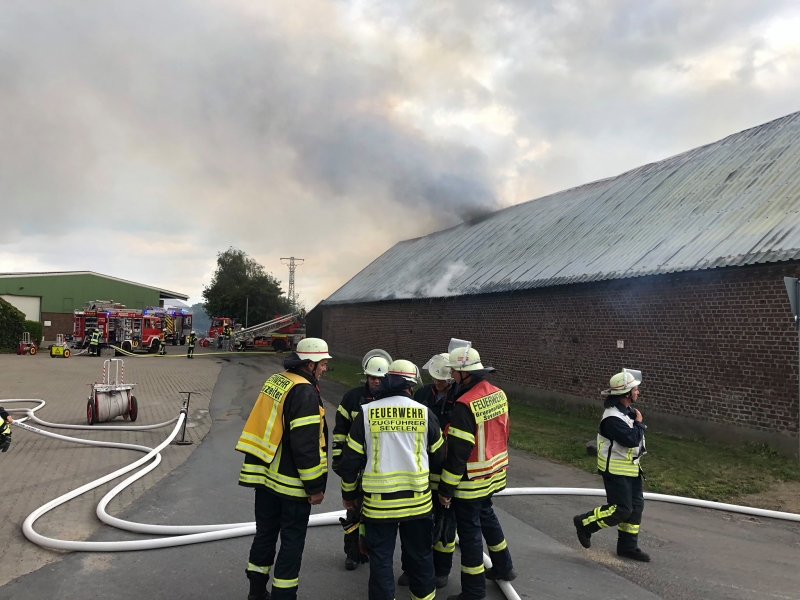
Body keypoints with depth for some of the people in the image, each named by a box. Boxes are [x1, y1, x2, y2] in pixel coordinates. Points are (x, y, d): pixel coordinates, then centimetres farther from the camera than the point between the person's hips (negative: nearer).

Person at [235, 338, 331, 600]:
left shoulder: (275, 381, 7)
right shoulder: (305, 392, -20)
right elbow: (306, 445, -24)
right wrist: (315, 486, -16)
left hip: (265, 475, 8)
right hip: (291, 482, -8)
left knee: (265, 533, 19)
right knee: (292, 542, 6)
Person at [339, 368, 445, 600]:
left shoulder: (367, 413, -7)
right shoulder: (424, 413, -4)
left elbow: (351, 459, -3)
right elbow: (438, 456, 7)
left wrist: (348, 493, 12)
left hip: (379, 501, -1)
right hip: (417, 499, 2)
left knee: (380, 557, 11)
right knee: (420, 554, 19)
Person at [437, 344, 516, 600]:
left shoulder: (465, 405, -26)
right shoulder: (499, 394, -1)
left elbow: (457, 453, -23)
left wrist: (446, 488, -14)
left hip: (471, 482, -8)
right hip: (493, 474, 8)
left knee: (469, 529, 5)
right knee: (486, 516, 27)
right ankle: (503, 567, 42)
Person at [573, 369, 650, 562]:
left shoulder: (627, 410, 4)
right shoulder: (613, 418, -27)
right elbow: (632, 439, -31)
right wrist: (639, 423, -14)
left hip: (630, 468, 10)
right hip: (616, 470, -10)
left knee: (636, 507, 13)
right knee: (621, 510, -7)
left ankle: (628, 546, 24)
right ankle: (584, 523, 12)